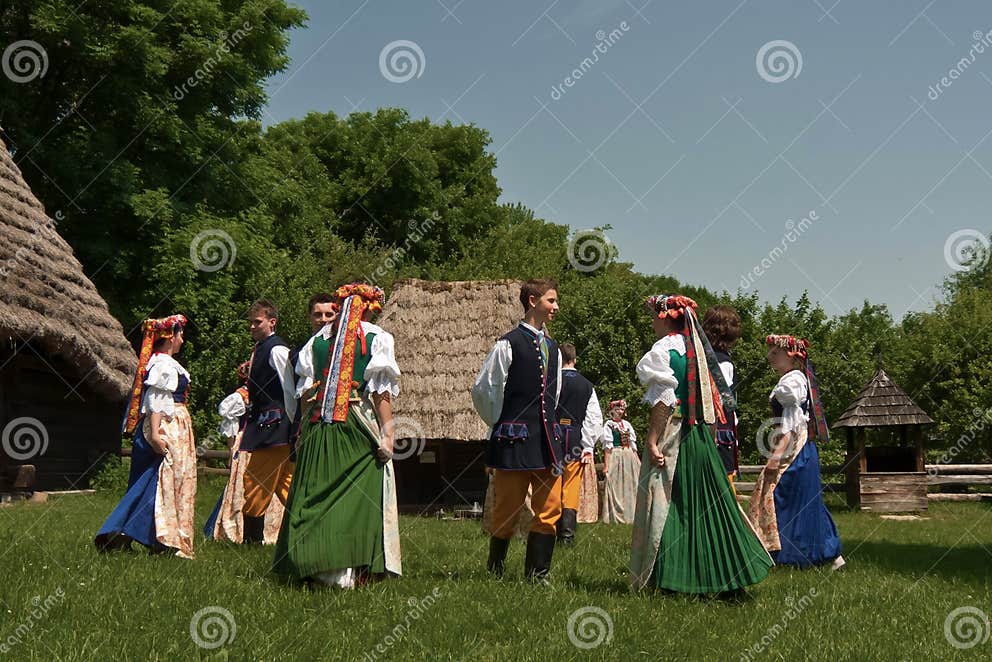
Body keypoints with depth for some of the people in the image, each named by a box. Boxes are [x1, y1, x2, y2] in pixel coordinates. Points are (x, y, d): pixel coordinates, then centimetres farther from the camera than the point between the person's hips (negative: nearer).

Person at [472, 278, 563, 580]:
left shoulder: (552, 347, 15)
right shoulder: (508, 344, -6)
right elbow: (482, 390, -2)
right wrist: (500, 424, 7)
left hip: (547, 437, 6)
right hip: (515, 438, -6)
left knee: (549, 509, 3)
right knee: (507, 510, 1)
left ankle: (537, 573, 10)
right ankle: (495, 571, 17)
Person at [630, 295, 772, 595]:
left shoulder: (664, 349, -9)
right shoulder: (696, 347, 14)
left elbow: (663, 401, -16)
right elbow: (710, 397, 15)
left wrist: (652, 441, -16)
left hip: (673, 435, -8)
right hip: (700, 435, 8)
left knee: (665, 503, -2)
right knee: (706, 500, 11)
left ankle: (664, 578, -1)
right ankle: (728, 573, 12)